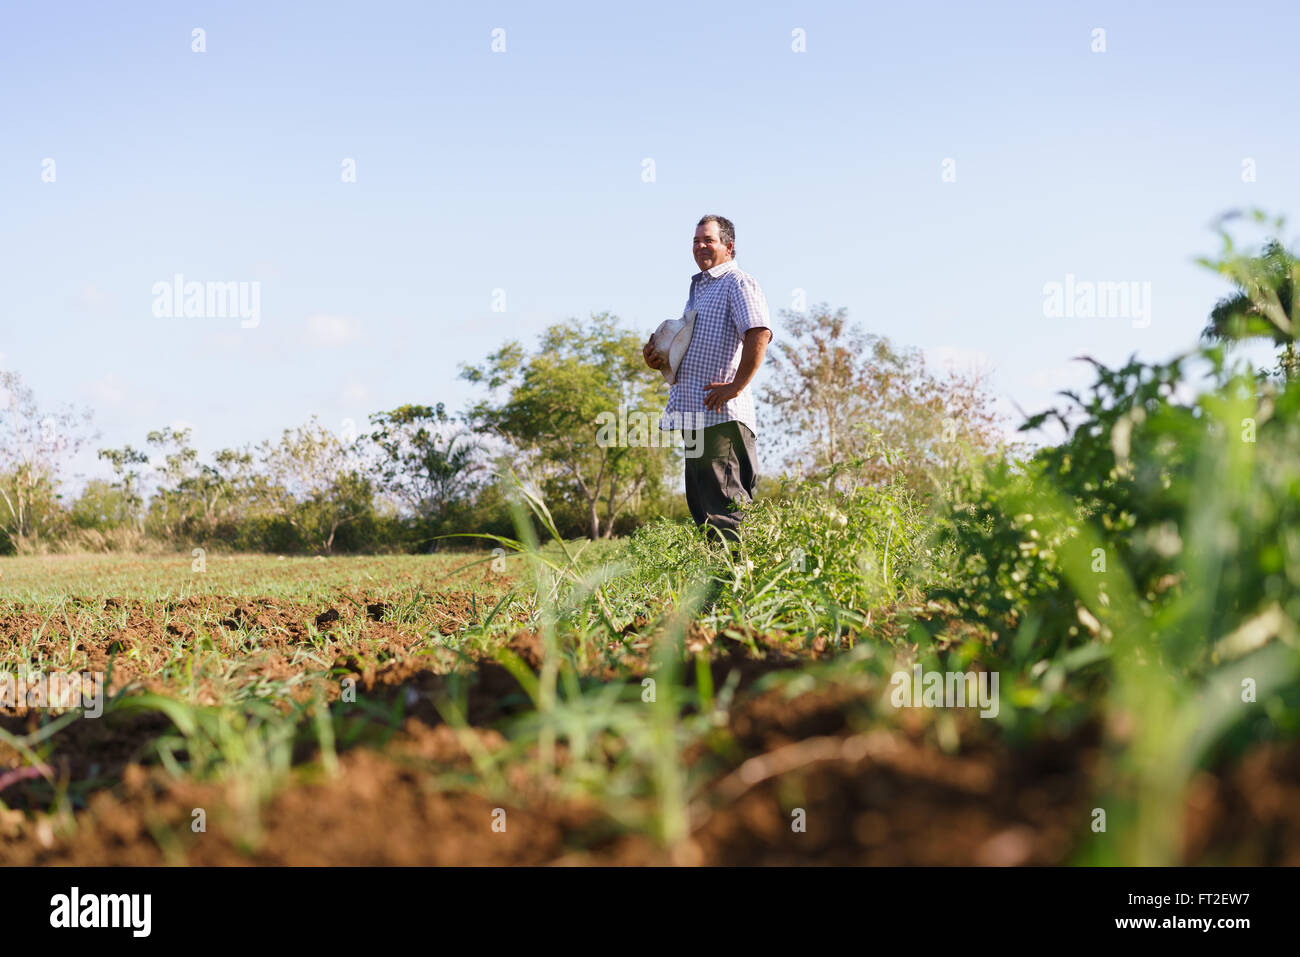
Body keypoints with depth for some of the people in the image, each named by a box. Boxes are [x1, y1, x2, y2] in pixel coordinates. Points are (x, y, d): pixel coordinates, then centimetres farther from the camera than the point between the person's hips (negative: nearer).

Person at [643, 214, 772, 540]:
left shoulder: (737, 283, -8)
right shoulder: (698, 288, 23)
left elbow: (759, 334, -24)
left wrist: (737, 386, -24)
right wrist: (658, 357, 12)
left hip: (721, 414, -10)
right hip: (696, 414, 10)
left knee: (724, 505, -11)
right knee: (700, 501, 12)